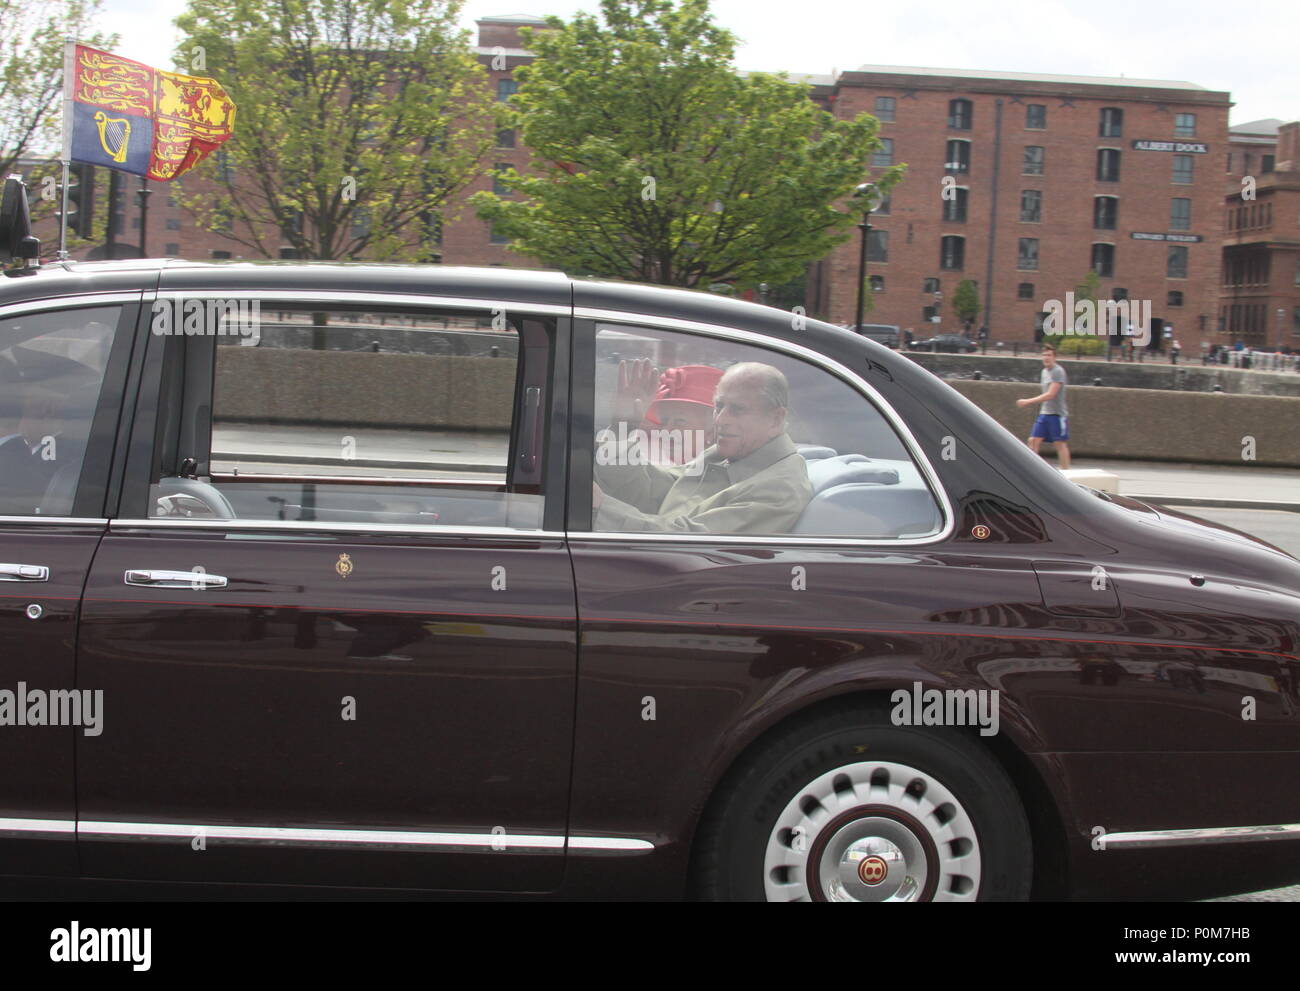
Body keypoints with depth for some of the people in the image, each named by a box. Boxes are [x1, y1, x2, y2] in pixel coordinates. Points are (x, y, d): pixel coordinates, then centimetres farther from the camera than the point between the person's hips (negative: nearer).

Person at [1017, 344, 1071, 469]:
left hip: (1057, 414, -8)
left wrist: (1028, 401, -21)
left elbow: (1050, 394, -20)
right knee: (1033, 440, 0)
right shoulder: (1044, 371, 13)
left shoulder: (1058, 371, -13)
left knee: (1060, 444, 0)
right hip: (1044, 413, 8)